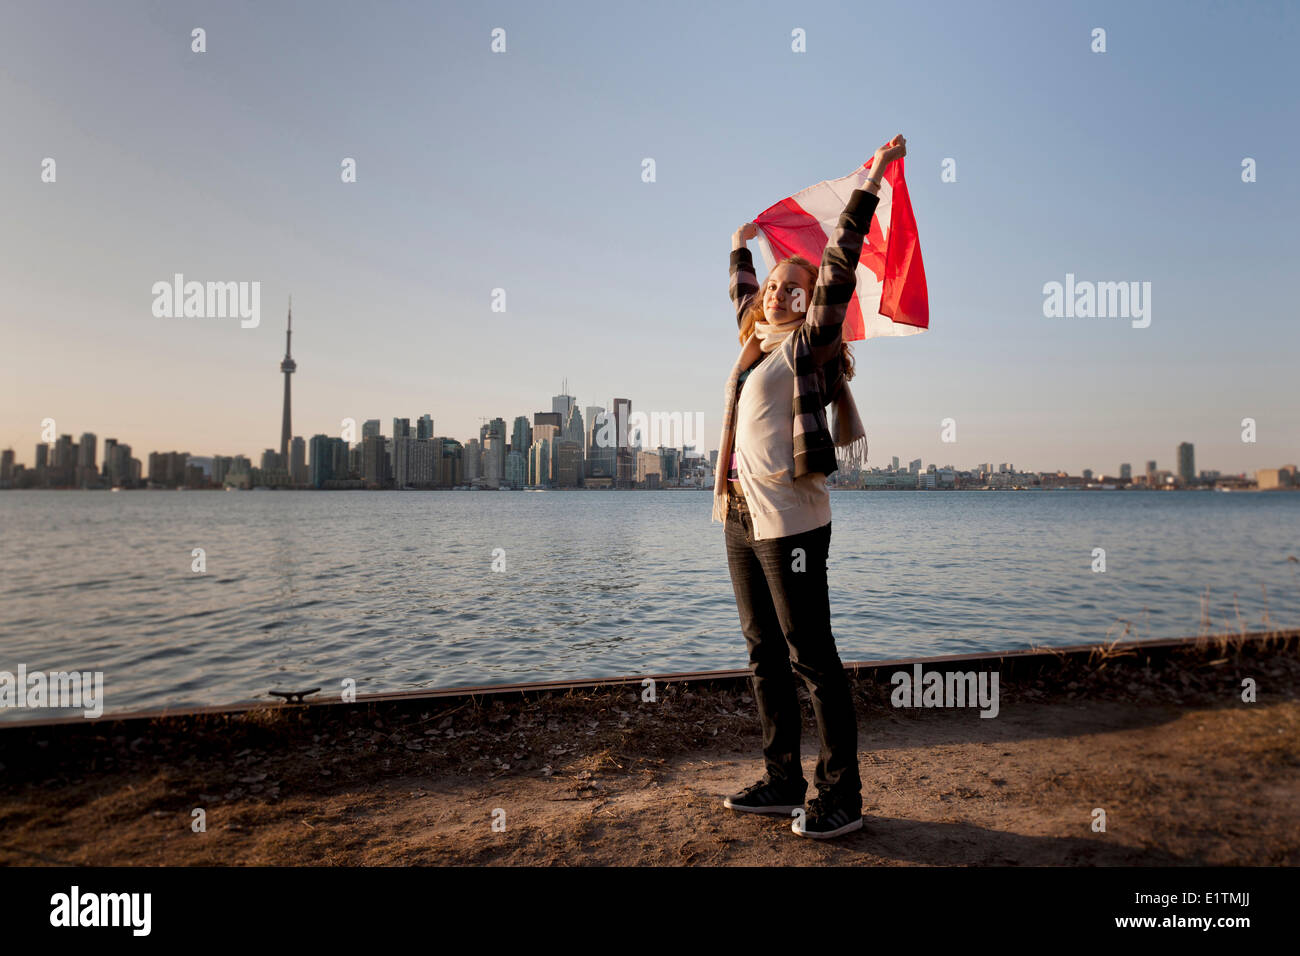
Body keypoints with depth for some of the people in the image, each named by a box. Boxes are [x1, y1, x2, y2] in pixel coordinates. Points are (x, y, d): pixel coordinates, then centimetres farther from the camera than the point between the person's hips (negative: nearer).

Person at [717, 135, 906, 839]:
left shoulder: (810, 344, -1)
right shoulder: (756, 342, 17)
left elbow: (839, 264, -9)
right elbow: (742, 293, 36)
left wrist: (871, 181, -9)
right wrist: (741, 247, 49)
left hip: (788, 522, -8)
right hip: (741, 518, 8)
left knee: (812, 660, -3)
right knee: (765, 657, 12)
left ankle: (842, 797, 9)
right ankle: (783, 783, 23)